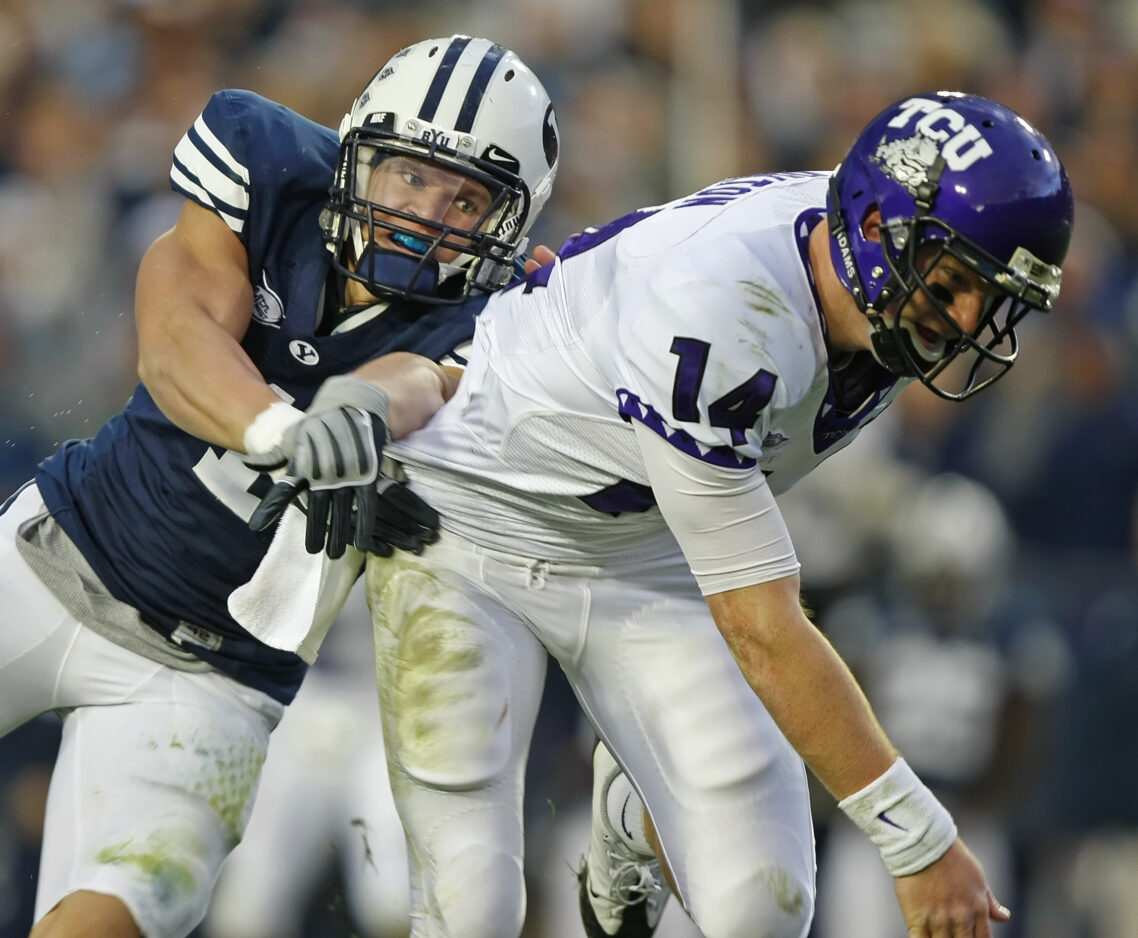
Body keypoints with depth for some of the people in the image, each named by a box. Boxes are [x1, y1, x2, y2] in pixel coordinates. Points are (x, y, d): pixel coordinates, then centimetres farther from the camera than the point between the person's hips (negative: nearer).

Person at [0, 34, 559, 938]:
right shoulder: (276, 170, -10)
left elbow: (412, 379, -35)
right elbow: (175, 338, -24)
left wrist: (366, 410, -60)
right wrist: (285, 435, -44)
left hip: (202, 677, -2)